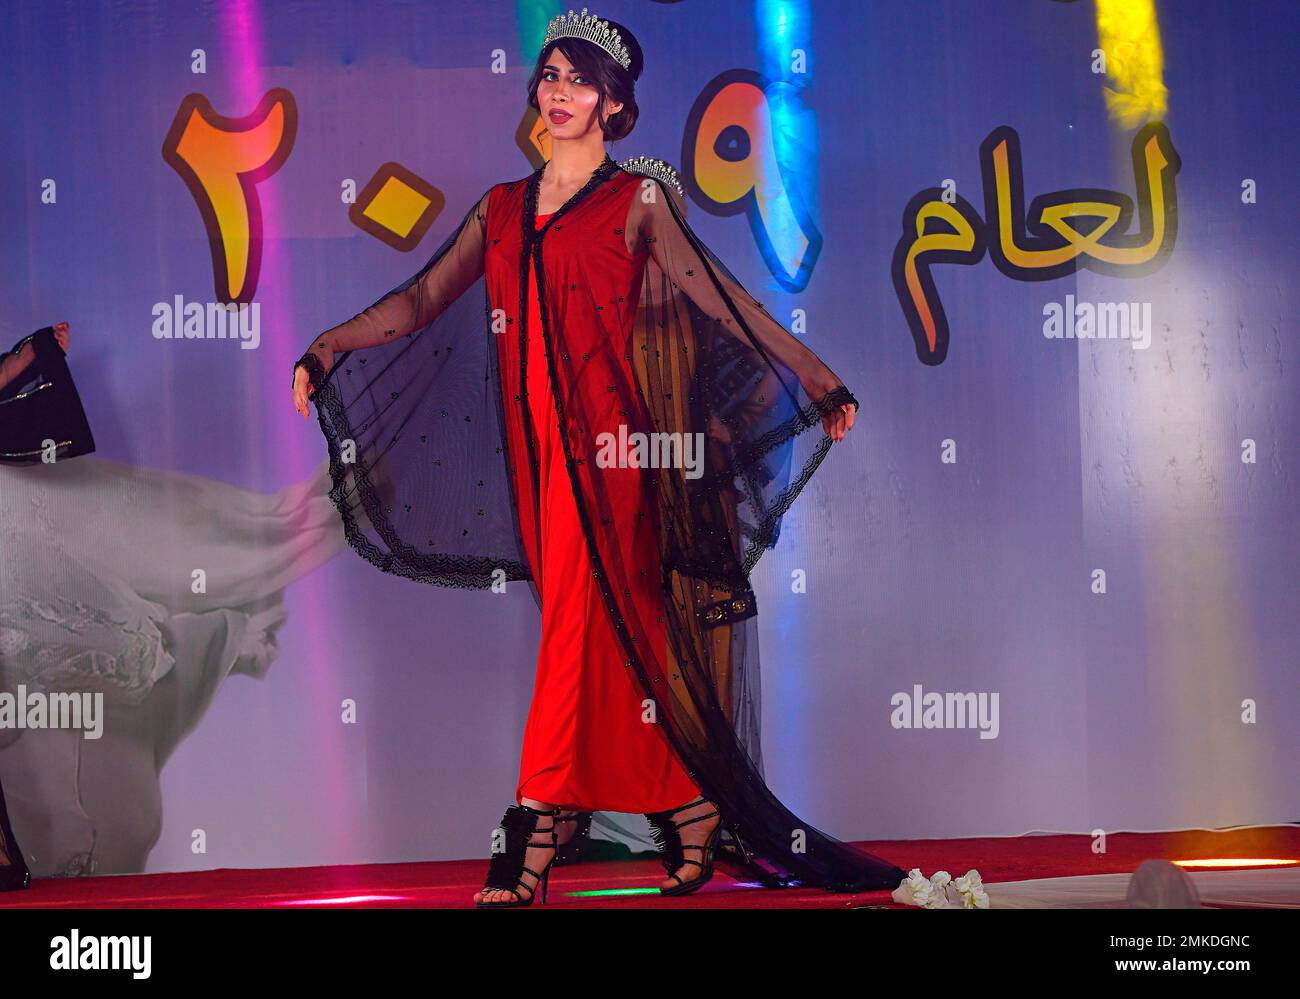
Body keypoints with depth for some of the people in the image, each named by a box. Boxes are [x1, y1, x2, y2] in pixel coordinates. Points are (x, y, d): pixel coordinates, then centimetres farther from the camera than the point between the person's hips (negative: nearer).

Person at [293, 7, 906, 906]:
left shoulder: (638, 200, 4)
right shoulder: (502, 209, 17)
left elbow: (722, 299, 1)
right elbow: (423, 301, 13)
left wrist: (818, 378, -4)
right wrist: (325, 350, 4)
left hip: (605, 440, -5)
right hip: (533, 444, 5)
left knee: (582, 626, -12)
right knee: (619, 638, 6)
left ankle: (530, 849, -11)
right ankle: (692, 815, 15)